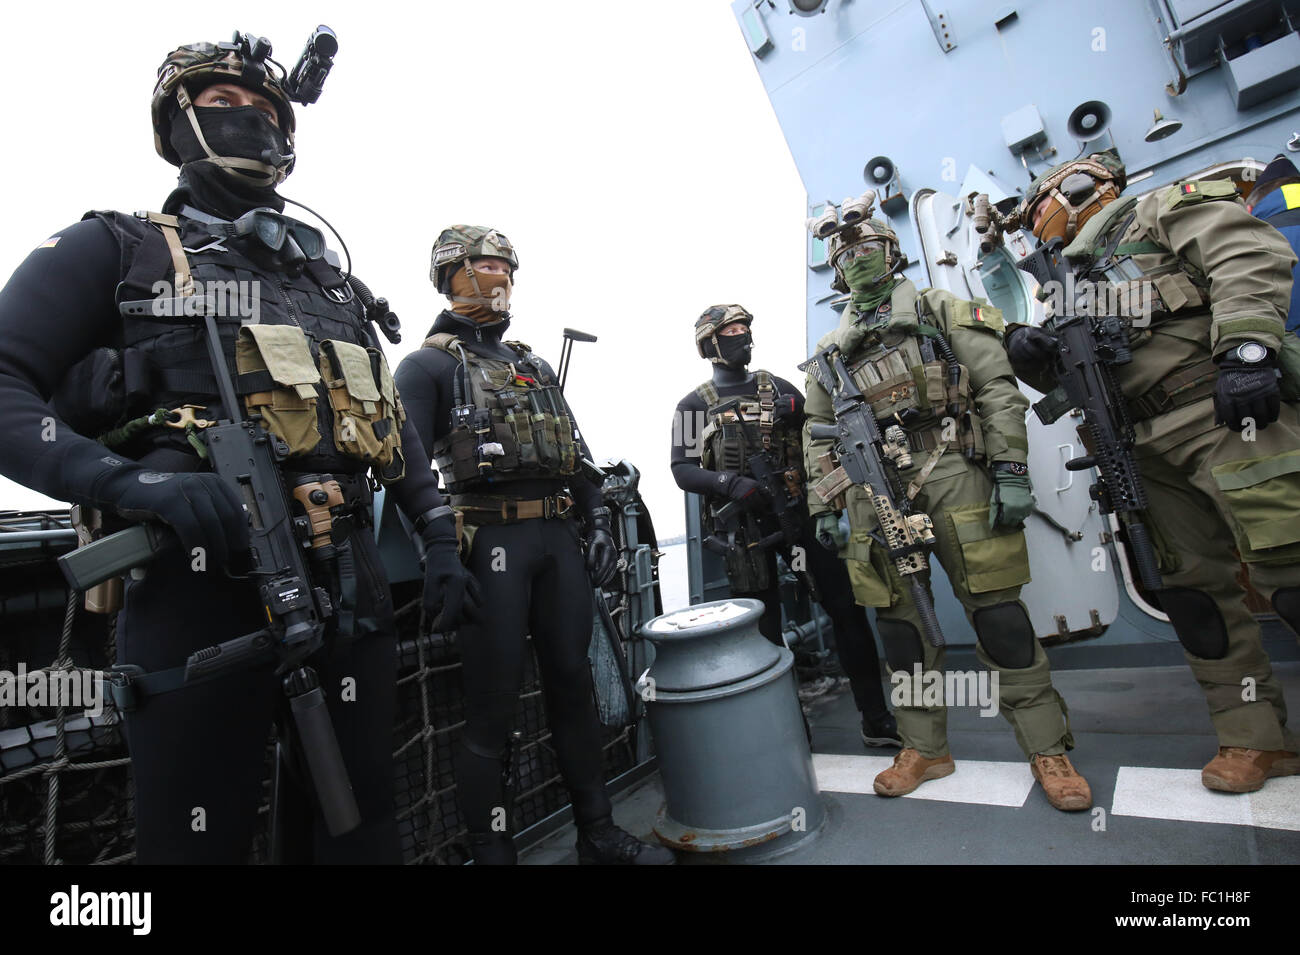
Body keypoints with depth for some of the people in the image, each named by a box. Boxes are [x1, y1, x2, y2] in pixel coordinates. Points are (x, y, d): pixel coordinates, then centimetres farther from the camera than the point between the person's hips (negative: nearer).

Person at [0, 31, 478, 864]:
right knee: (202, 836, 7)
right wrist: (128, 479, -21)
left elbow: (392, 420, 21)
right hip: (201, 578, -4)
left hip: (350, 581, 5)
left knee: (361, 831, 14)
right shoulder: (117, 248, 10)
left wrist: (441, 538, 13)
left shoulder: (329, 275, 23)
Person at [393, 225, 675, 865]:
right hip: (490, 540, -6)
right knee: (493, 704, 1)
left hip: (559, 535, 6)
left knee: (572, 684, 13)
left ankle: (598, 835, 28)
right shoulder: (428, 365, 3)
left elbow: (575, 453, 20)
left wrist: (598, 523, 10)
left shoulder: (535, 365, 22)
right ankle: (492, 851, 18)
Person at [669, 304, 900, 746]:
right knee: (764, 632, 6)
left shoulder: (777, 386, 14)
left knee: (847, 608, 1)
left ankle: (877, 720, 15)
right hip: (744, 527, -2)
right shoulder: (695, 405, 5)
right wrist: (732, 484, -19)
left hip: (796, 513, 3)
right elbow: (682, 470, -3)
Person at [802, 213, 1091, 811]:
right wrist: (823, 507, 7)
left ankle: (1047, 747, 9)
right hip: (873, 487, 3)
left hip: (949, 468, -2)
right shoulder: (831, 348, 20)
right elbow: (817, 434, 16)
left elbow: (998, 389, 4)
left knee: (994, 606, -5)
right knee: (898, 616, 4)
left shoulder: (943, 311, 14)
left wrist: (1012, 470, -8)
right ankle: (925, 748, 17)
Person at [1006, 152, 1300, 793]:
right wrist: (1034, 358, -1)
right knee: (1192, 587, 5)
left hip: (1226, 413, -7)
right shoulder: (1079, 277, 28)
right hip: (1152, 446, 7)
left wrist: (1245, 346, -23)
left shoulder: (1168, 207, 10)